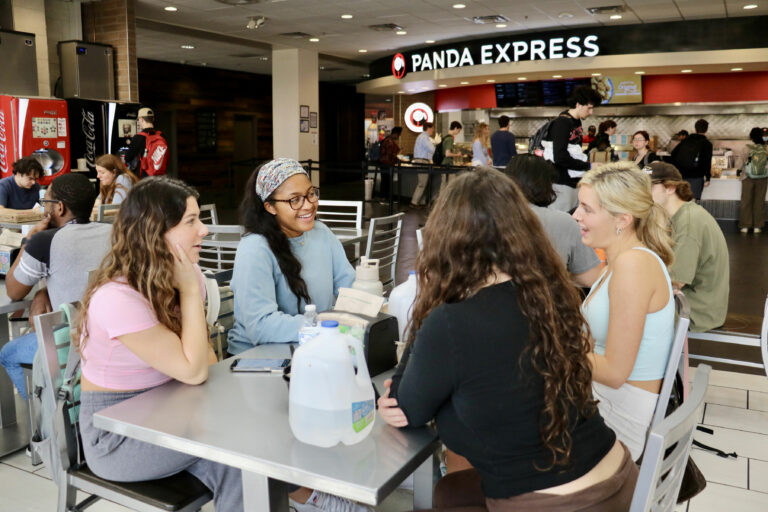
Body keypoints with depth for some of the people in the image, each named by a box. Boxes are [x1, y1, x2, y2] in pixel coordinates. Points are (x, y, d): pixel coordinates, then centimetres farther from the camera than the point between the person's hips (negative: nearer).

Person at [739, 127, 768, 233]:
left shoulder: (747, 148, -11)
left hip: (748, 178, -1)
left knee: (746, 201, 8)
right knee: (759, 202, 9)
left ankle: (745, 226, 8)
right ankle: (757, 226, 11)